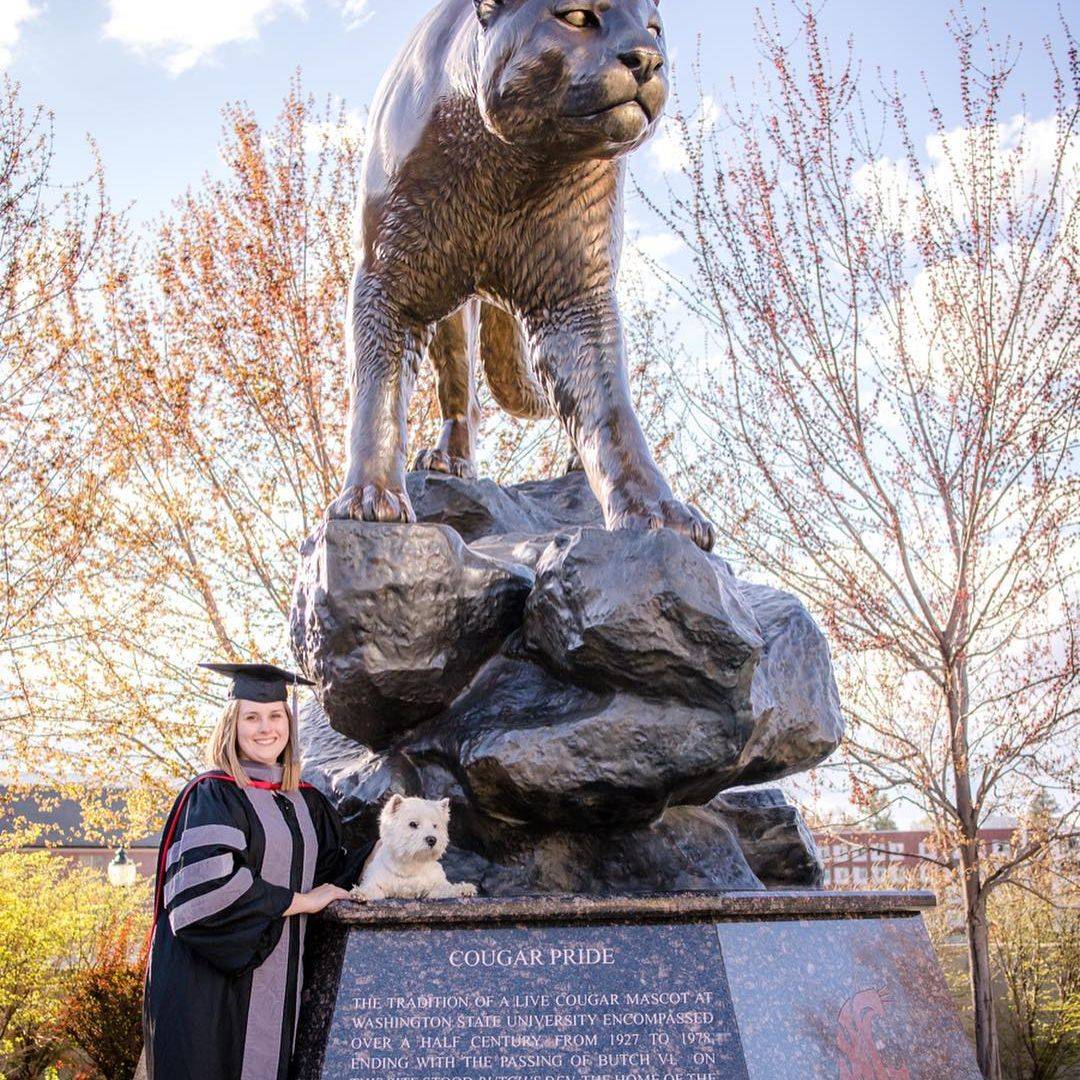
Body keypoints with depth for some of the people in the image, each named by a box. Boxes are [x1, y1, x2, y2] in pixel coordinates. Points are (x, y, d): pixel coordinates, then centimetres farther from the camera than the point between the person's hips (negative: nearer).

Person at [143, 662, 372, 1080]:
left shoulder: (306, 802, 12)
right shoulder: (211, 796, -7)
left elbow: (334, 870, 21)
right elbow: (209, 887, -19)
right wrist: (300, 901, -11)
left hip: (278, 982, 6)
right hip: (210, 990, -6)